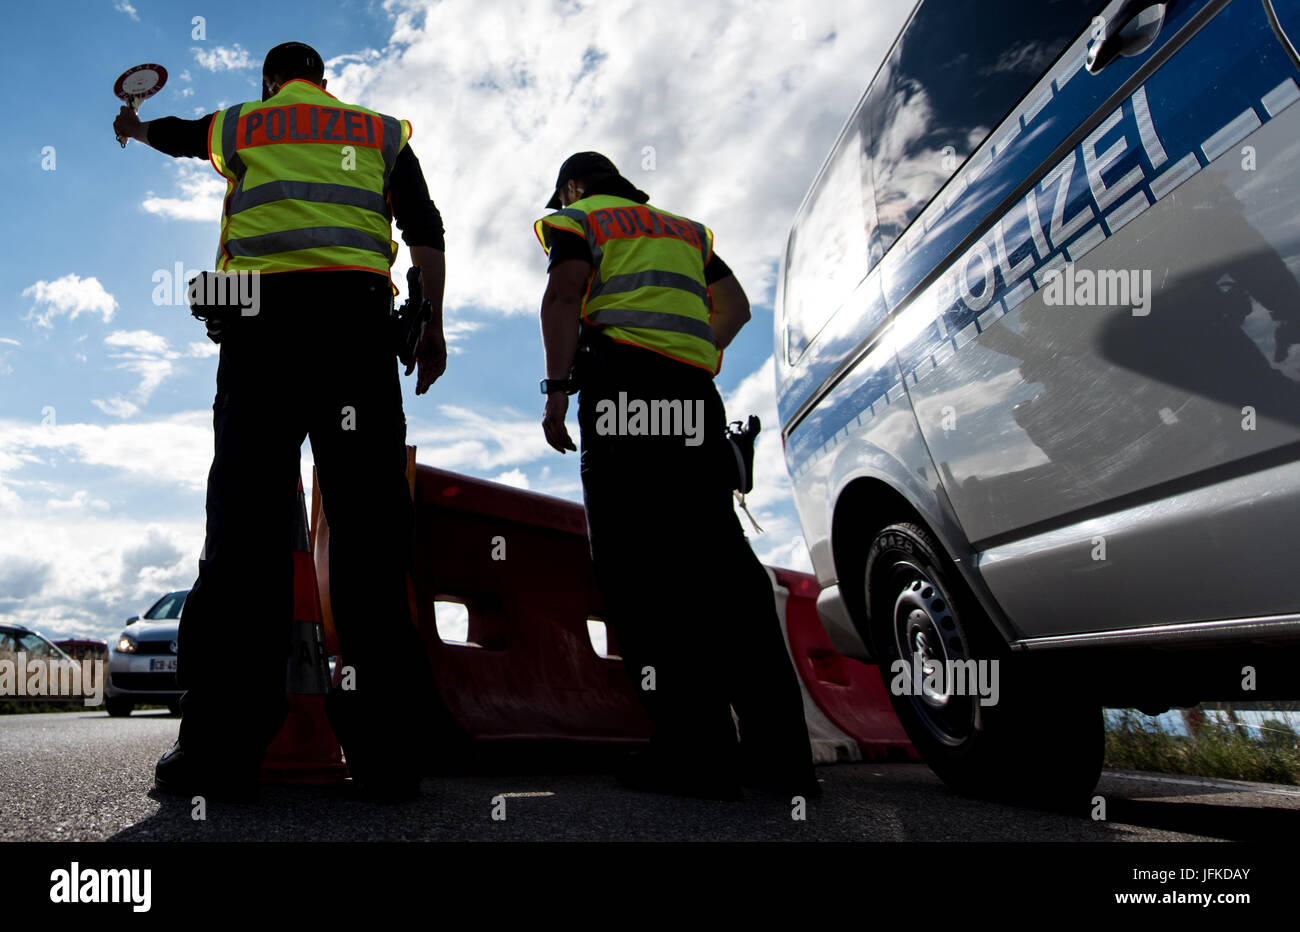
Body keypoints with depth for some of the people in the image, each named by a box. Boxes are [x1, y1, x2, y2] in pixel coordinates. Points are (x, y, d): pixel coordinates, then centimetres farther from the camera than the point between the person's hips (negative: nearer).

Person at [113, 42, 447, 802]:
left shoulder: (239, 125, 24)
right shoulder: (382, 131, 24)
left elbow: (170, 134, 45)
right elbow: (425, 231, 10)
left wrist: (133, 125, 67)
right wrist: (432, 325, 8)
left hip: (263, 315, 0)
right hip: (357, 313, 0)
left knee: (247, 513, -5)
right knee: (369, 520, -7)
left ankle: (225, 745, -9)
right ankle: (384, 748, -11)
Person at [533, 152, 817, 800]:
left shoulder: (579, 219, 14)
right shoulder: (684, 229, 32)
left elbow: (564, 296, -4)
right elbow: (735, 304, 27)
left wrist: (557, 388, -6)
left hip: (622, 382, -6)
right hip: (695, 394, 6)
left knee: (639, 567, -9)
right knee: (720, 559, 2)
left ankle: (697, 751, -16)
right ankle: (780, 751, 0)